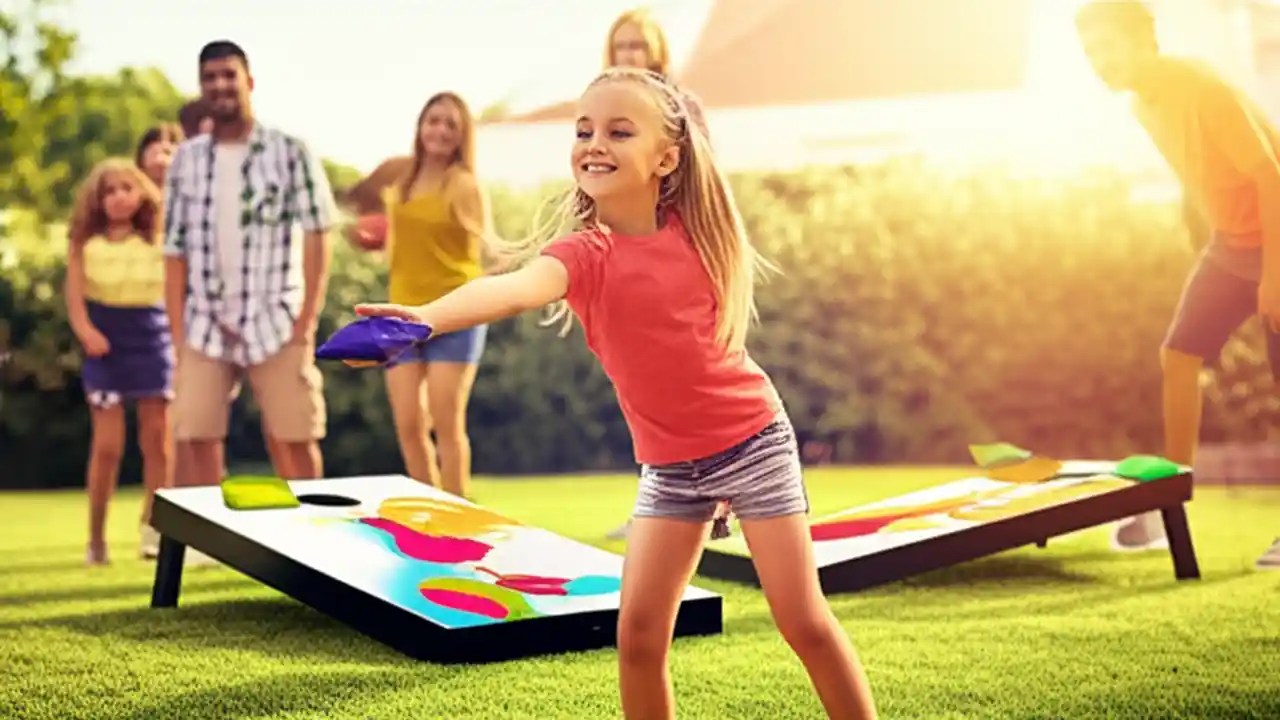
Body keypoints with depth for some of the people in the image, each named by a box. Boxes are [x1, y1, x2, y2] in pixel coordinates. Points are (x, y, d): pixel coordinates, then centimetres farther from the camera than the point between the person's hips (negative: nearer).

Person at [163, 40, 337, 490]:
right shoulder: (186, 159, 9)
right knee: (198, 444, -1)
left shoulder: (289, 152, 0)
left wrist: (306, 323, -9)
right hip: (205, 329, 3)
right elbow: (175, 253, 9)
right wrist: (177, 334, 3)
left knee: (297, 441, 1)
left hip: (276, 325, -2)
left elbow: (317, 239, -3)